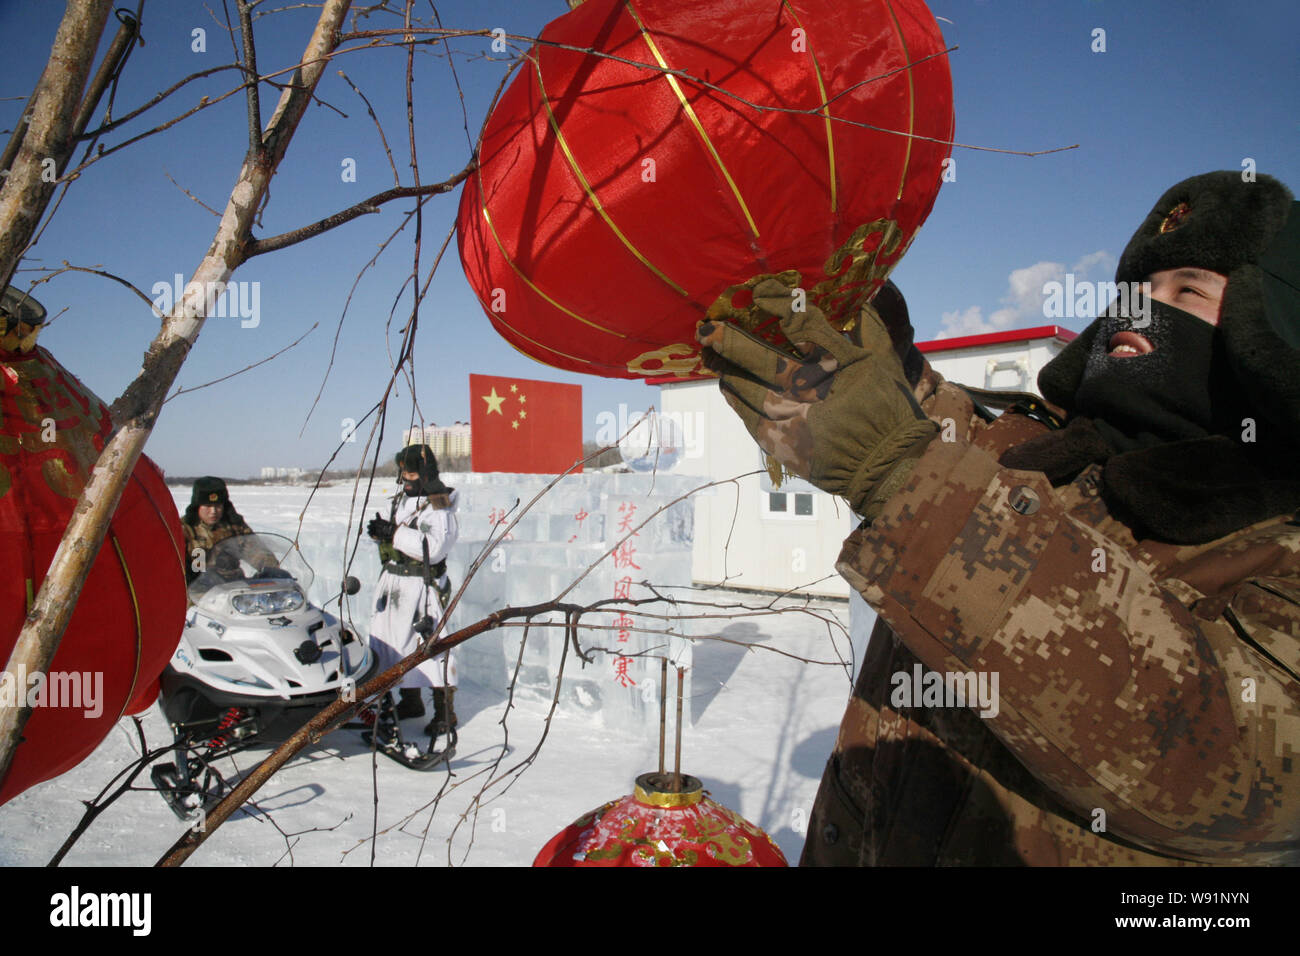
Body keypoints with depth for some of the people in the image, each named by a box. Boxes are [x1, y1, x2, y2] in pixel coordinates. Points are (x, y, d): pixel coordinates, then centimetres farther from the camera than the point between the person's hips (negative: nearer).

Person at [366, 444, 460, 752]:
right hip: (392, 580, 9)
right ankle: (410, 702, 34)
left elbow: (433, 548, -26)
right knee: (394, 643, 17)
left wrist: (393, 533, -25)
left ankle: (445, 715, 2)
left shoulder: (438, 508, -14)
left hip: (422, 585, -9)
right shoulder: (401, 499, 13)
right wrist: (380, 532, -1)